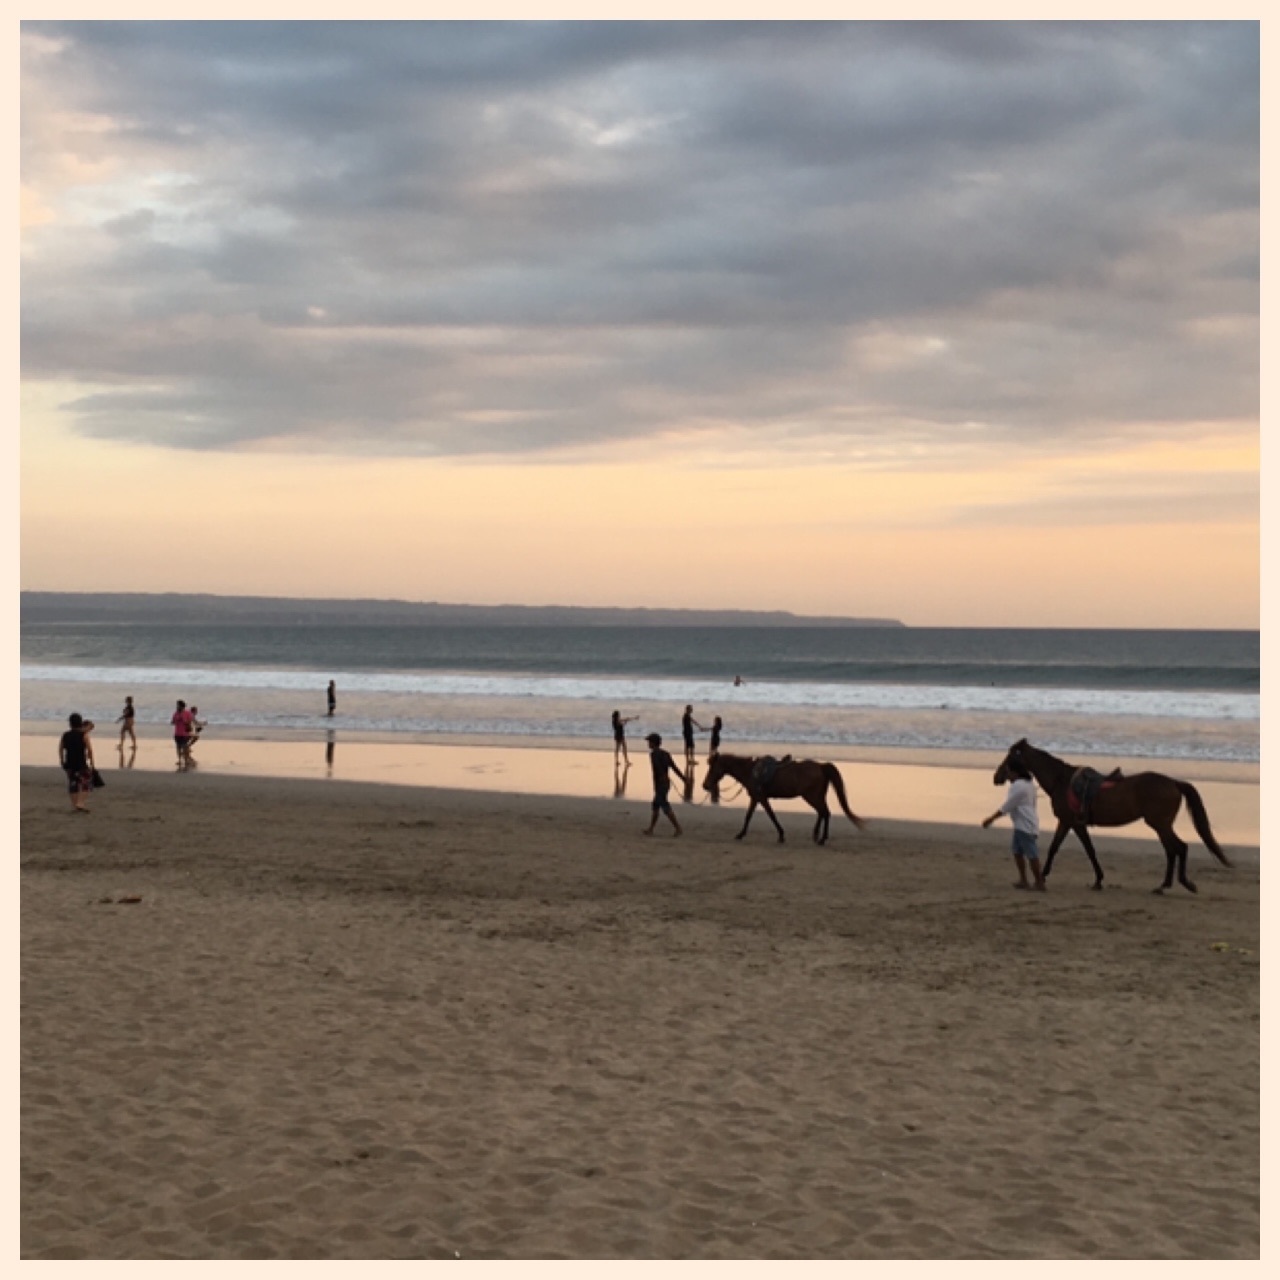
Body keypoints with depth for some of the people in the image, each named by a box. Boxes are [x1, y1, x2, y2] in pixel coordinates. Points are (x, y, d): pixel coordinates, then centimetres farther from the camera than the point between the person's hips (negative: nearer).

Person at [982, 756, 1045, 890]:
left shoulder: (1018, 786, -18)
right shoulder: (1029, 784, 14)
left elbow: (1006, 806, -19)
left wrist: (991, 819, -14)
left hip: (1025, 825, -11)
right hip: (1022, 824, 11)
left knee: (1031, 854, -4)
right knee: (1017, 851, 16)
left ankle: (1039, 882, 0)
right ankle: (1023, 880, 21)